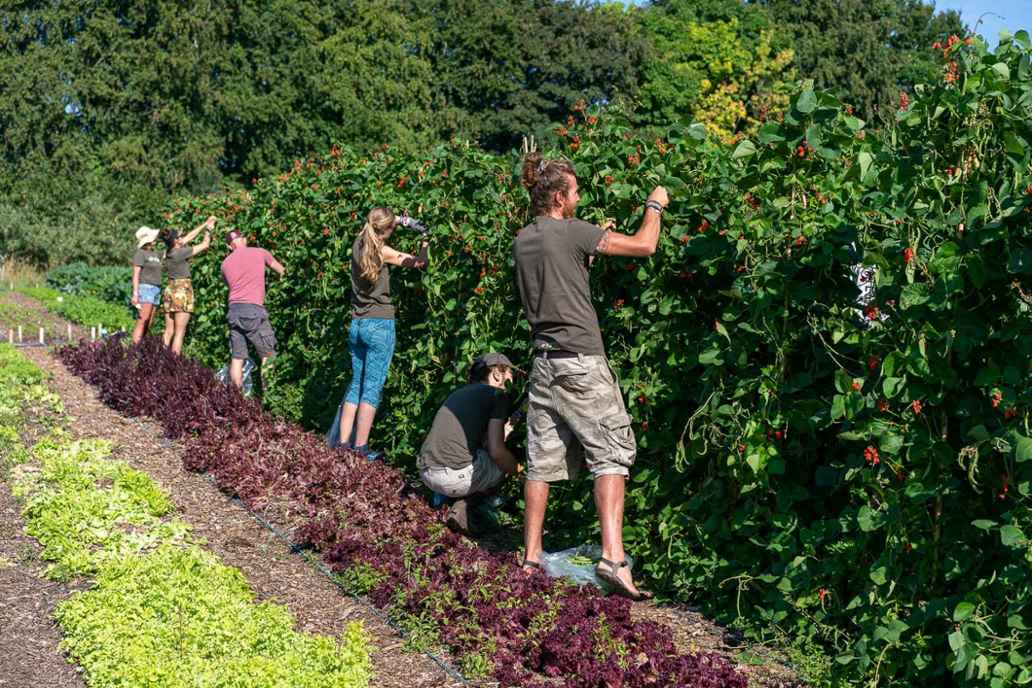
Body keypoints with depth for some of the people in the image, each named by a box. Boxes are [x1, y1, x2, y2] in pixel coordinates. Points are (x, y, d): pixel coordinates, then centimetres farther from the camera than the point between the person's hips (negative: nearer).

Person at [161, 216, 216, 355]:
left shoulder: (168, 251, 7)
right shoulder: (181, 252, -13)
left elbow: (189, 237, 18)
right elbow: (205, 245, -4)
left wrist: (204, 225, 21)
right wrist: (208, 230, 13)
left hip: (170, 290, 8)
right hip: (182, 291, -8)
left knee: (168, 331, 10)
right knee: (180, 332, -8)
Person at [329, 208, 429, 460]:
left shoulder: (358, 245, 6)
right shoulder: (383, 251, -12)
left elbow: (373, 226, 26)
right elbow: (419, 263, -4)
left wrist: (401, 220, 14)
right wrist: (424, 240, 6)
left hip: (357, 325, 7)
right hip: (380, 326, -7)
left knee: (356, 385, 14)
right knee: (372, 389, -3)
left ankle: (341, 442, 12)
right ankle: (360, 448, -4)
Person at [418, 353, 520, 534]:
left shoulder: (458, 393, 25)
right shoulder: (497, 394, 2)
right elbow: (496, 451, -6)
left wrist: (500, 435, 34)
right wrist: (518, 470, 11)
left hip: (425, 474, 9)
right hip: (455, 474, -9)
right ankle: (464, 508, -2)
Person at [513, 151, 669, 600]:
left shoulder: (522, 242, 11)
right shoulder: (572, 232, -10)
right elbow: (644, 246, -8)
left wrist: (595, 242, 26)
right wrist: (655, 205, 8)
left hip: (544, 362, 7)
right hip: (581, 363, -7)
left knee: (542, 460, 11)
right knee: (611, 454, -6)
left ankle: (531, 557, 16)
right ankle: (613, 558, -15)